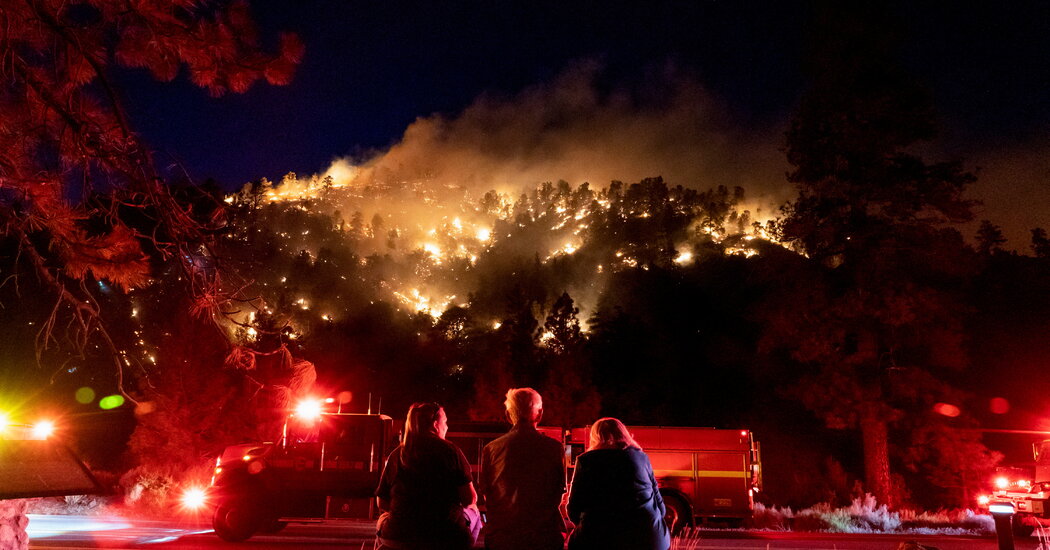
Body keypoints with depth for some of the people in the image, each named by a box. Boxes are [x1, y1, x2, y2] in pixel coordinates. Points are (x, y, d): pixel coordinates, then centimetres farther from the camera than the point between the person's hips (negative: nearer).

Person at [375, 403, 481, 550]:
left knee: (383, 519, 35)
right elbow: (469, 499, -8)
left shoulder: (396, 455, 1)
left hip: (397, 538, 3)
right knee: (473, 512, 27)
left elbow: (382, 503, 6)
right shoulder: (450, 451, -8)